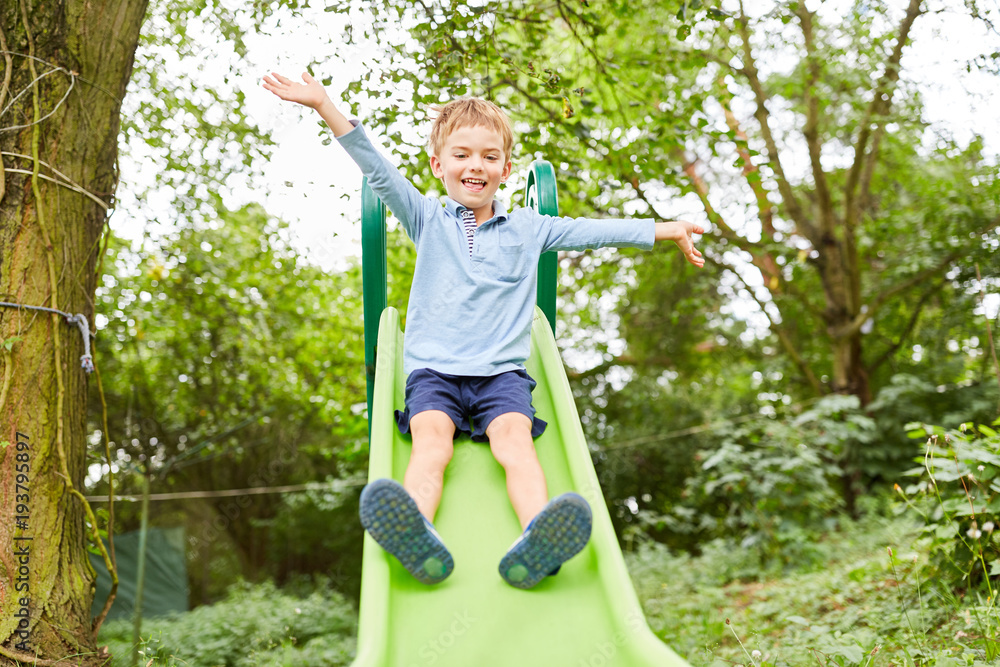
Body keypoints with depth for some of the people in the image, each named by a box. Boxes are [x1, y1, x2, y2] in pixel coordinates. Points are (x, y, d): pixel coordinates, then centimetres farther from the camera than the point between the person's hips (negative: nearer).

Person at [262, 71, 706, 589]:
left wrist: (666, 230, 15)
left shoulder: (528, 228, 20)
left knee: (515, 436, -29)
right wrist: (323, 104, -3)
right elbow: (378, 172, 6)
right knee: (431, 437, -30)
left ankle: (536, 544, -56)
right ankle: (417, 536, -59)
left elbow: (592, 230, 19)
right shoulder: (427, 220, 15)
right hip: (432, 369, 0)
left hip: (501, 371, 1)